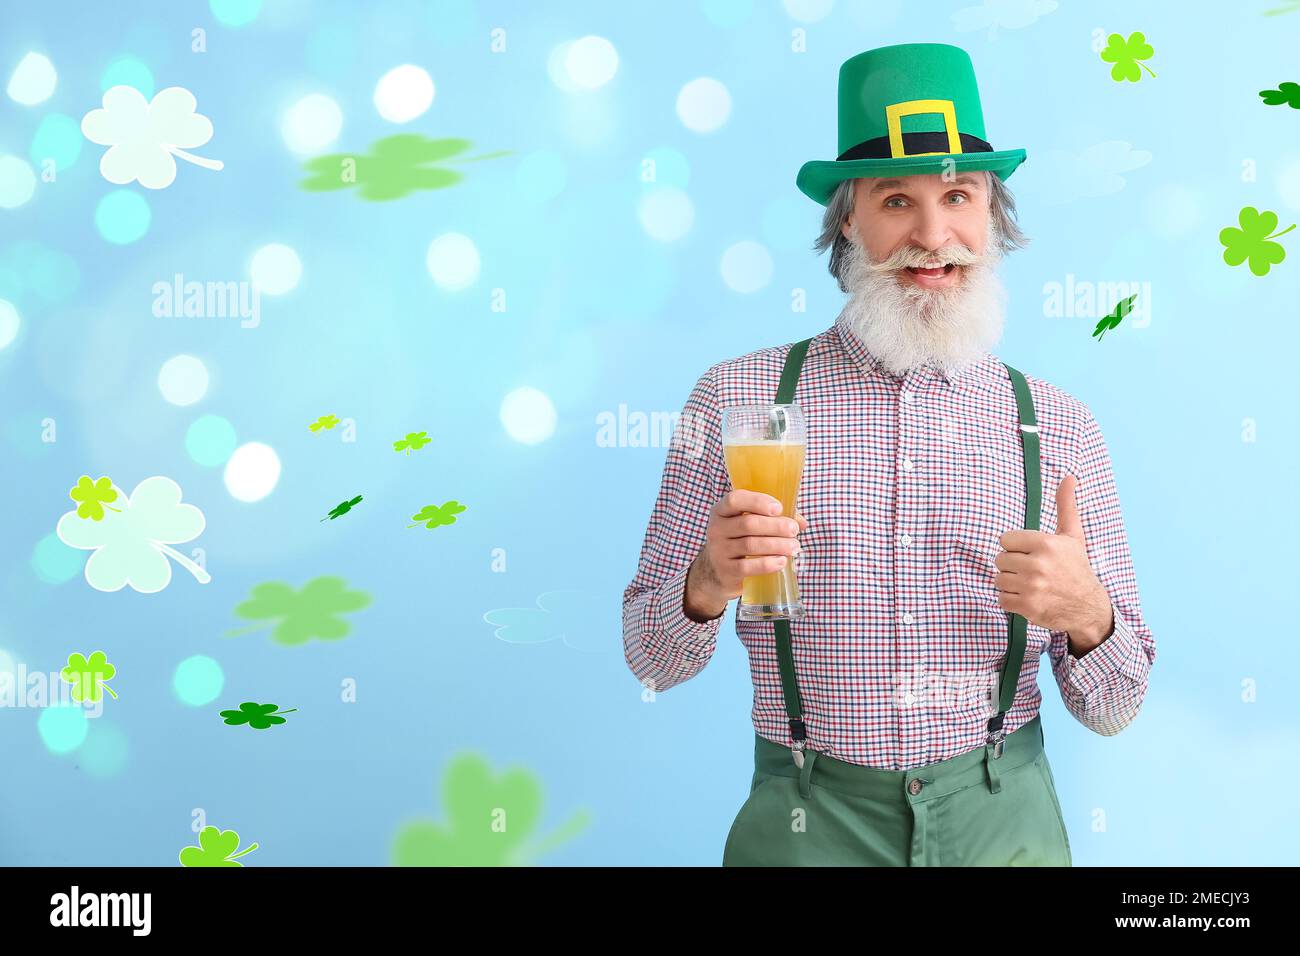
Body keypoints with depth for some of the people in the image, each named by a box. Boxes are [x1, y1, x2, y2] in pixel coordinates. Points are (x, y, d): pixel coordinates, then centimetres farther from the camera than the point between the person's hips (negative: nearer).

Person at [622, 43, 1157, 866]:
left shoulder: (1060, 426, -1)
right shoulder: (737, 398, -5)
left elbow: (1112, 708, 3)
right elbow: (654, 662, -1)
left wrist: (1086, 616, -18)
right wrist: (706, 585, -22)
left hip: (1004, 821, 2)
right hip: (809, 825, -1)